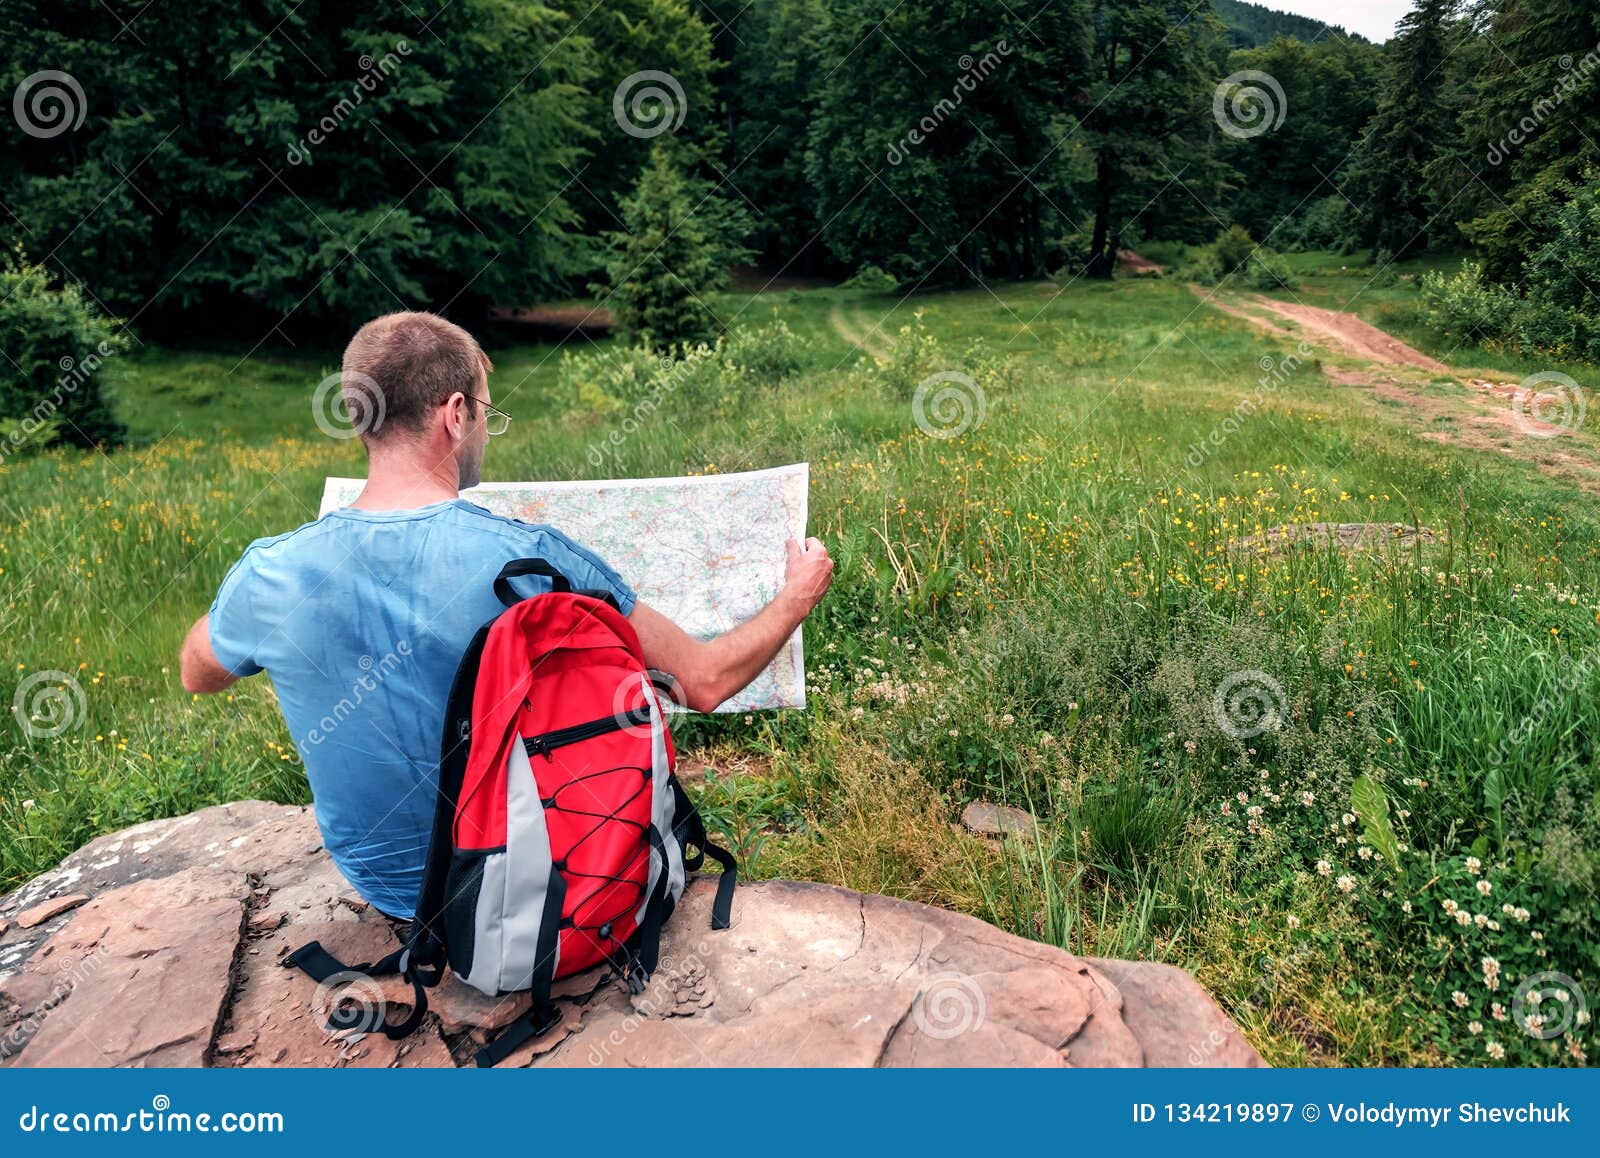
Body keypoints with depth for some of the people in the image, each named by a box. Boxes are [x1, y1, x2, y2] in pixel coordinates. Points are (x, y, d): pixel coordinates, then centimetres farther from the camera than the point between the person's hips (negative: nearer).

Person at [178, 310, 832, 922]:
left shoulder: (272, 575, -19)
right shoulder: (536, 560, -28)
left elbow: (196, 674, 5)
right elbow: (705, 682, -18)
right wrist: (798, 596, 0)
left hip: (389, 891, 3)